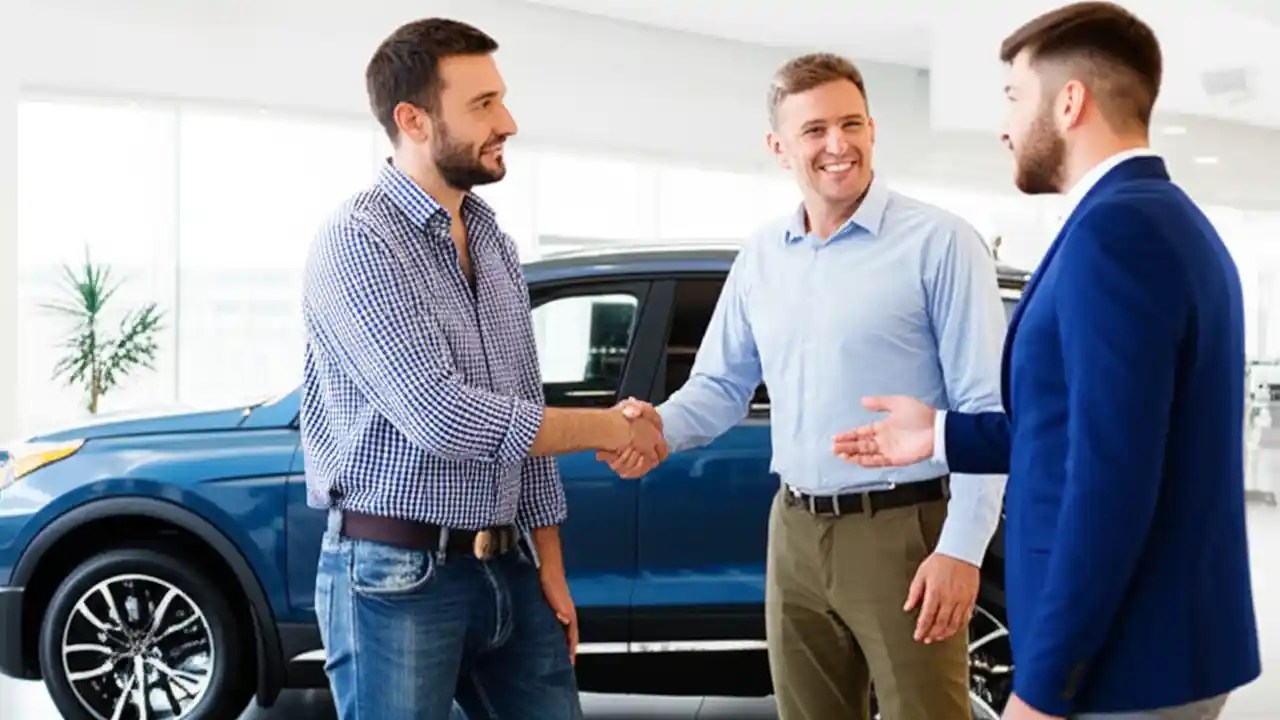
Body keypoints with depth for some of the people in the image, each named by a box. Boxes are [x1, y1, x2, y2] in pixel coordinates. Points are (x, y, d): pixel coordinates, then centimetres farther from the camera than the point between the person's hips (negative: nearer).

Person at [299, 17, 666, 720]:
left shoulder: (494, 241, 11)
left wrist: (550, 570, 12)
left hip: (507, 572, 7)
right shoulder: (357, 240, -13)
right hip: (397, 577, -6)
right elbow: (441, 416, -23)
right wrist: (610, 428, -12)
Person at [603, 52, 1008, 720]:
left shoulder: (939, 243, -7)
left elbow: (984, 408, -10)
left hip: (904, 530, -5)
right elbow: (720, 386, 13)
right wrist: (661, 426, -9)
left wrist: (962, 548, -16)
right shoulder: (759, 258, 9)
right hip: (795, 536, 5)